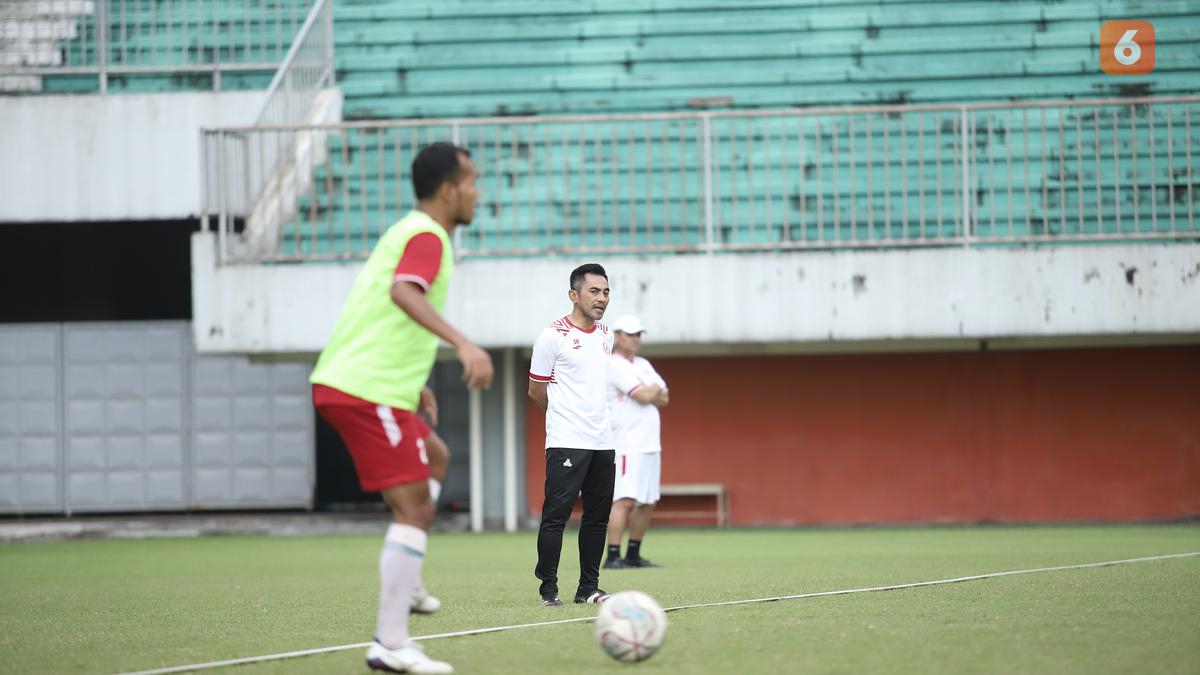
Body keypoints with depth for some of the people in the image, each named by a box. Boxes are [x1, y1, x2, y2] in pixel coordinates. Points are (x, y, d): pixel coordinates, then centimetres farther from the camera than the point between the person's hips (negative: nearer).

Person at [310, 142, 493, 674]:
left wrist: (414, 383, 31)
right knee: (414, 508, -10)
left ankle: (404, 588, 19)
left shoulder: (406, 232, 21)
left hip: (343, 384, 10)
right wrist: (463, 344, -40)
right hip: (367, 391, -10)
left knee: (434, 457, 29)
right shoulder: (427, 237, -10)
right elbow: (403, 292, -31)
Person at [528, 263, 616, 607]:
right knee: (556, 515, -8)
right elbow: (536, 390, 1)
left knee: (598, 516, 7)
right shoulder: (554, 336, -7)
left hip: (603, 442, 7)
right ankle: (548, 588, -3)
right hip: (566, 443, -7)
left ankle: (589, 587, 13)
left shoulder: (606, 336, 13)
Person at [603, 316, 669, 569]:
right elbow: (644, 396, -16)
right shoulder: (614, 366, -8)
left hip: (650, 444, 9)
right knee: (625, 500, -17)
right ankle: (613, 556, -21)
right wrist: (656, 389, 4)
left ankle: (633, 555, 17)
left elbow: (664, 398, 12)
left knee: (648, 502, 9)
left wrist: (650, 393, -7)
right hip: (627, 446, -9)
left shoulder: (644, 366, 19)